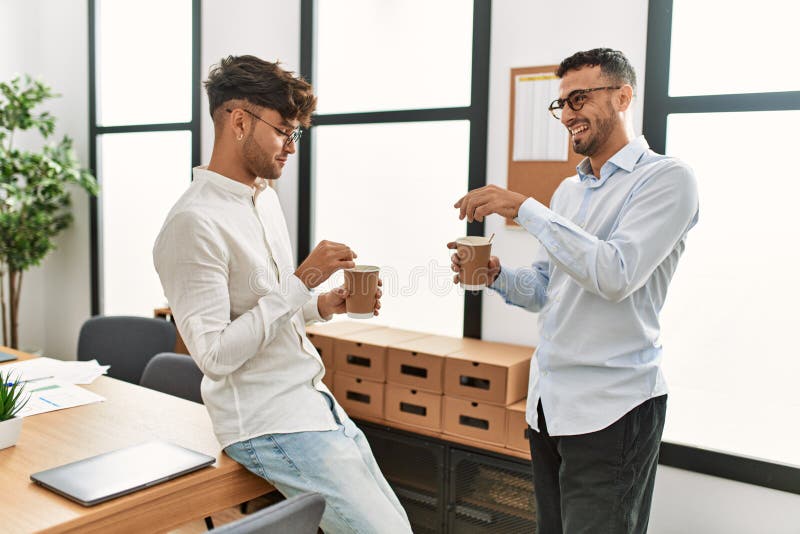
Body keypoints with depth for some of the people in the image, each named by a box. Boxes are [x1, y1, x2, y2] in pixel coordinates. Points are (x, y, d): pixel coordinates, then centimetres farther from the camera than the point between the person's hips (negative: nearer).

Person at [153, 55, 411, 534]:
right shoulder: (194, 223, -19)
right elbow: (216, 354, -22)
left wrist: (322, 306, 2)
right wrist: (301, 281, -21)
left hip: (316, 403, 9)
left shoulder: (266, 196, 10)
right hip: (270, 424, -9)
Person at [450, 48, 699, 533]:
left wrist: (524, 208, -22)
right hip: (547, 401, 7)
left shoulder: (666, 177, -9)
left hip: (610, 408, -7)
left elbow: (616, 275, -23)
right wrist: (496, 274, -3)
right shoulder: (568, 190, 14)